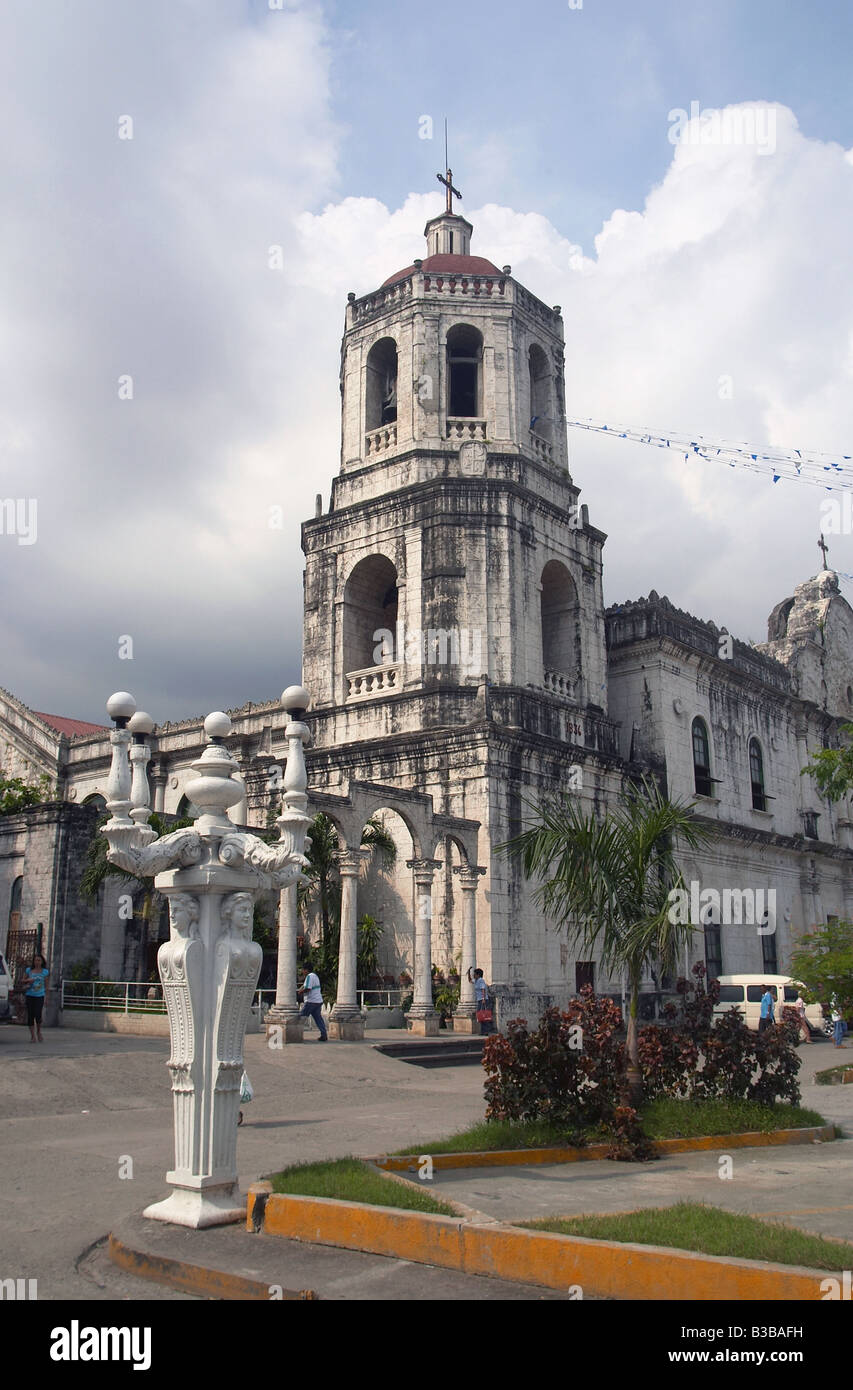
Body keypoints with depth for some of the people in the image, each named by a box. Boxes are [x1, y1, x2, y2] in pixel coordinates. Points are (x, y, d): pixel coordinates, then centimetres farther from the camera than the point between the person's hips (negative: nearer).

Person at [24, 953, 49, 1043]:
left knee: (38, 1015, -11)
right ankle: (32, 1036, 10)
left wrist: (46, 997, 6)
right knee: (30, 1015, 1)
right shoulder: (29, 970, 7)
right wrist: (28, 980, -5)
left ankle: (39, 1032, 15)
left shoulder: (45, 972, 5)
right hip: (29, 995, 2)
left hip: (40, 996, -2)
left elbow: (46, 985, 9)